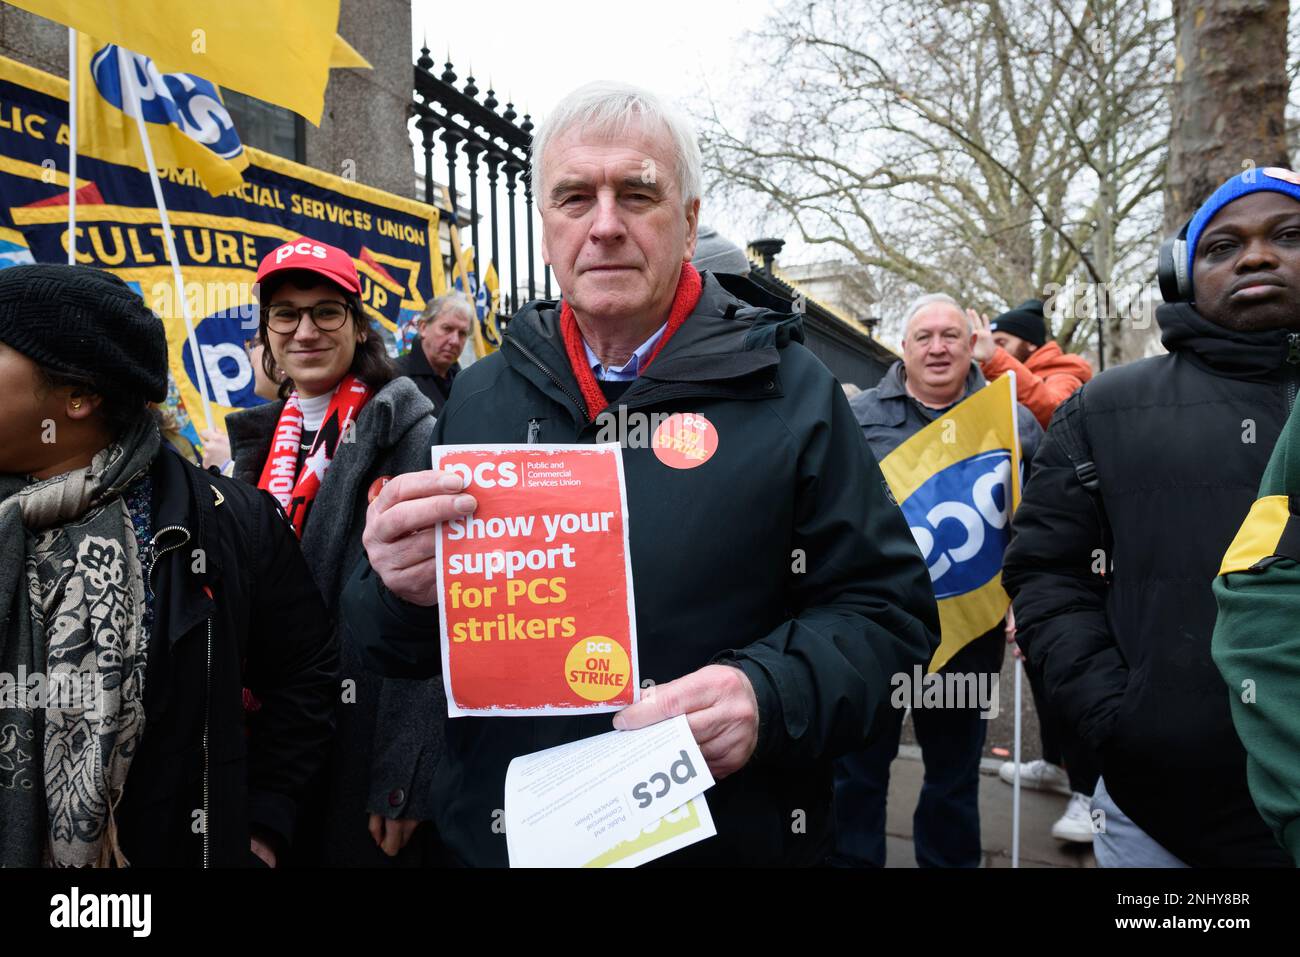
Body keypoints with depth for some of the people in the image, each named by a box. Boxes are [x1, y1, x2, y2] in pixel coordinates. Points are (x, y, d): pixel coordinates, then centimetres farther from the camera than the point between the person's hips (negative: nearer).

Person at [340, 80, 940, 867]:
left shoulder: (788, 392, -8)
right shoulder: (481, 398, 1)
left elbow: (888, 609, -8)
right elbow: (410, 648, 5)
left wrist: (770, 696, -27)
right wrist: (405, 593, -18)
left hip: (735, 840, -2)